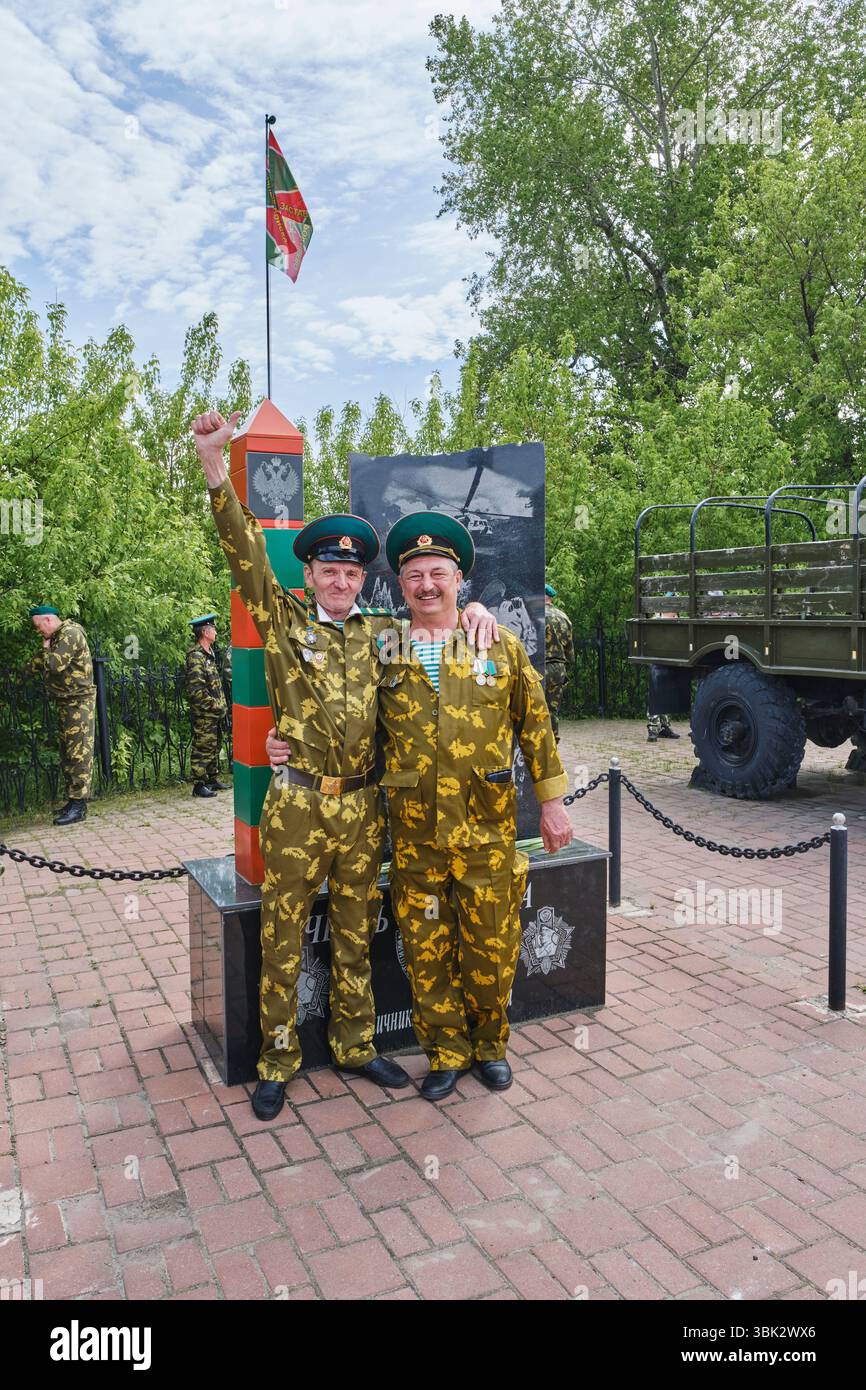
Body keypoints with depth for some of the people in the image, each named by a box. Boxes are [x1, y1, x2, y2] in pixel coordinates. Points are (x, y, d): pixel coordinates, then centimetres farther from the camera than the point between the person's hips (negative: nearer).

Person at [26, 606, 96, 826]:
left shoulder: (70, 634, -14)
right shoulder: (56, 637, 16)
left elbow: (55, 664, -22)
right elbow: (35, 665, 18)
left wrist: (46, 650, -5)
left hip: (78, 702, -10)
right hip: (64, 703, 10)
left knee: (79, 754, -9)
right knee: (67, 753, 13)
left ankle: (78, 806, -8)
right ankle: (72, 800, 21)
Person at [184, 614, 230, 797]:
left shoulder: (209, 654, 13)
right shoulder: (196, 657, -18)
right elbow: (196, 691, -23)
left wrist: (222, 704, 13)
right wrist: (215, 705, -16)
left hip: (215, 714, 10)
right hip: (204, 715, -10)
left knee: (214, 748, 18)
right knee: (202, 749, -2)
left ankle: (213, 779, 29)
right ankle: (199, 785, 6)